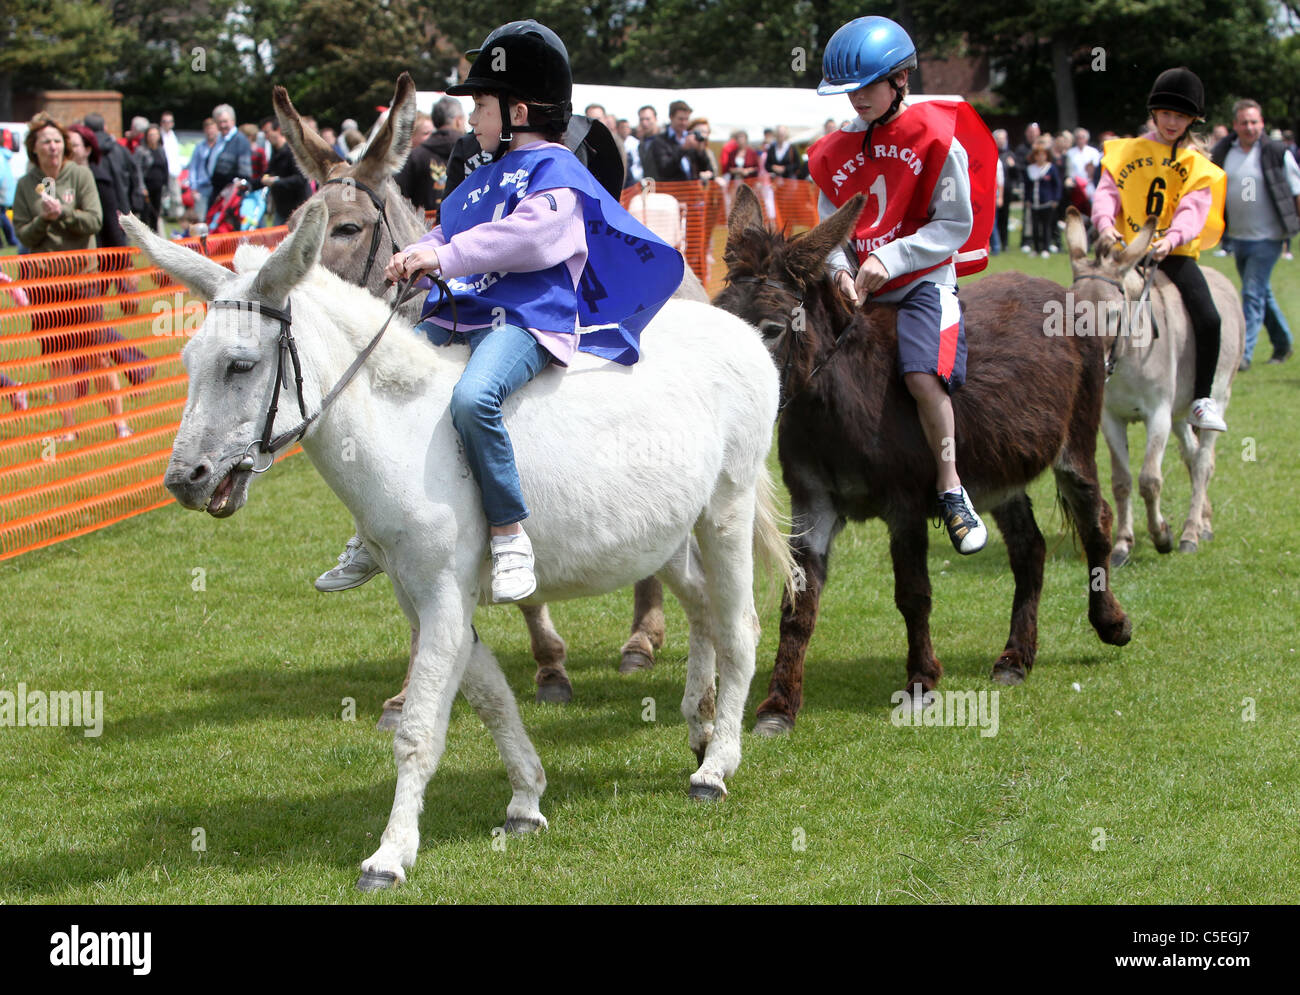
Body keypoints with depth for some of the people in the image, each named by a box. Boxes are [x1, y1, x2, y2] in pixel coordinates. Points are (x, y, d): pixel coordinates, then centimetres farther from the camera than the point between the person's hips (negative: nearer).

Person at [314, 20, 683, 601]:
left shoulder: (556, 172, -4)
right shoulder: (484, 177, 24)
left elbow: (527, 236, -20)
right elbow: (449, 233, 32)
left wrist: (445, 256, -23)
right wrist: (415, 257, 10)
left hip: (524, 319, -10)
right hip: (459, 316, 10)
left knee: (473, 397, -38)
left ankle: (510, 535, -29)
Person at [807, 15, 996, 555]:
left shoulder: (938, 140, -9)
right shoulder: (836, 151, 7)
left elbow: (954, 225, -10)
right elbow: (831, 225, 11)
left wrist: (889, 259, -19)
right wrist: (840, 266, -12)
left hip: (923, 280, -6)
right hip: (859, 287, 6)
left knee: (923, 373, -27)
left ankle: (949, 484, -11)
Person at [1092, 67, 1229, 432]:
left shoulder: (1198, 167, 8)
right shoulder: (1127, 152, 11)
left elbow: (1193, 209, -7)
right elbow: (1107, 191, 0)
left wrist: (1171, 238, -28)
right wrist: (1105, 223, -23)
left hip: (1175, 253, -1)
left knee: (1208, 319, -22)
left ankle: (1202, 400, -11)